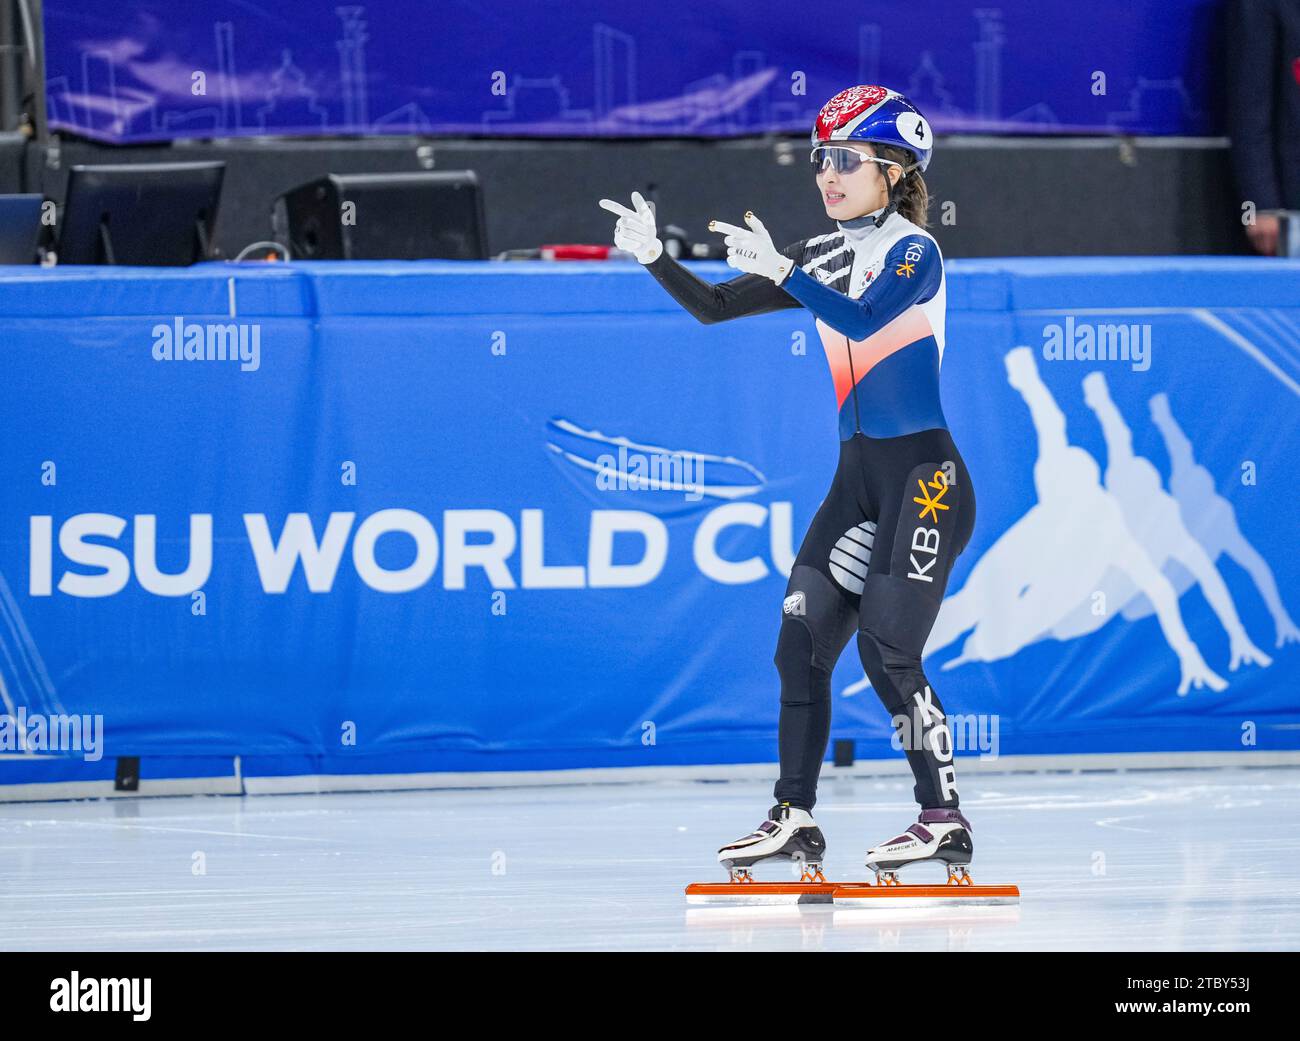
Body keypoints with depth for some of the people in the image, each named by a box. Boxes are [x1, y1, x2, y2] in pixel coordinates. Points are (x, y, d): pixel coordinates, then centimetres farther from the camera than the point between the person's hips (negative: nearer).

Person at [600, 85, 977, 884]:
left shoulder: (913, 250, -9)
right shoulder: (823, 257, 12)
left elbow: (863, 319, -28)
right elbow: (716, 308, 10)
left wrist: (780, 271, -35)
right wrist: (653, 256, -5)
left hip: (925, 474, -8)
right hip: (859, 475, 8)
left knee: (886, 647, -13)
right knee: (802, 642, 2)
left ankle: (945, 818, -5)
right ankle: (796, 818, 8)